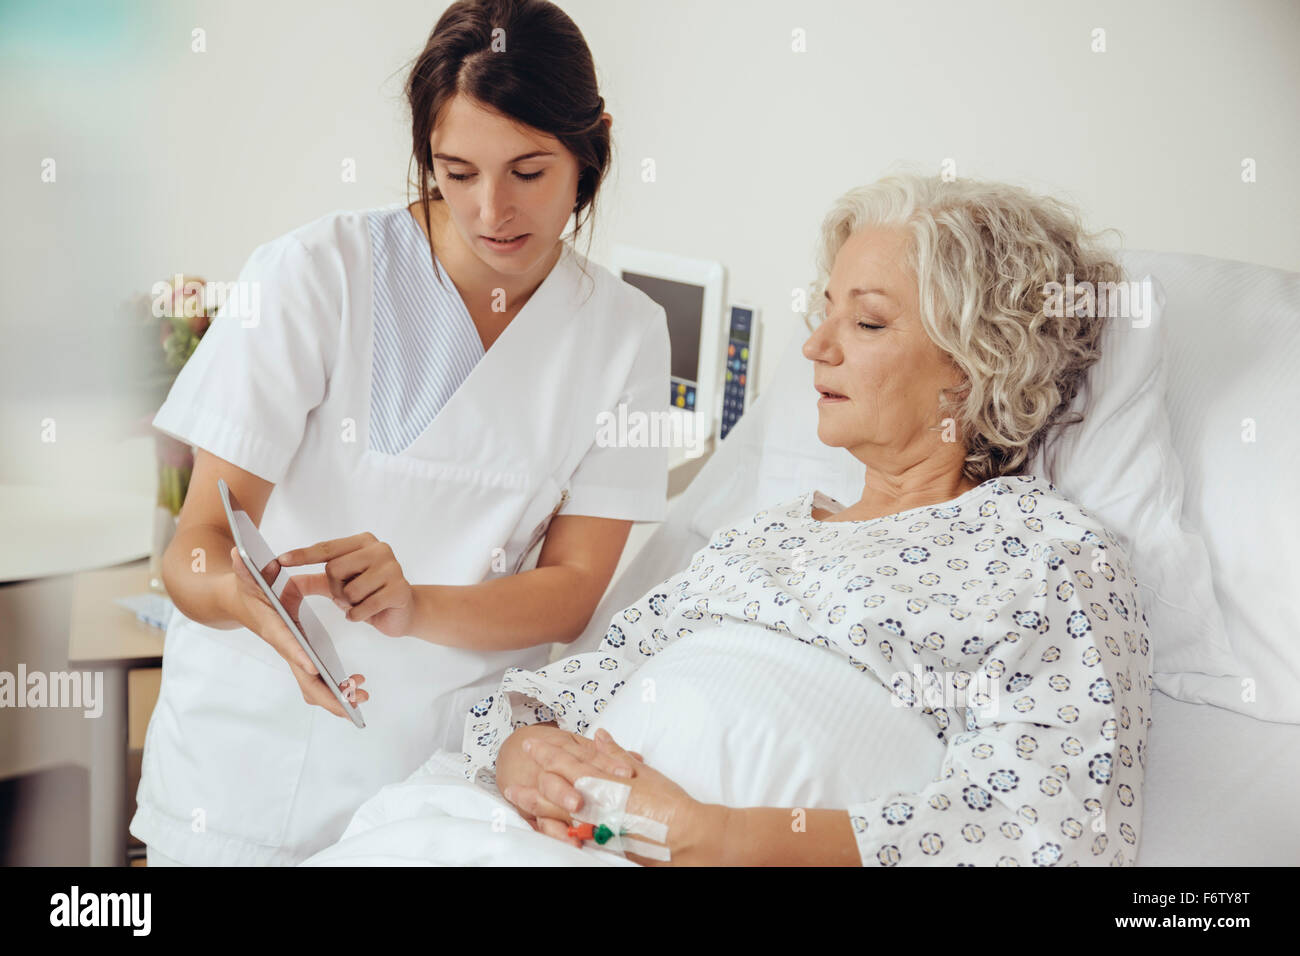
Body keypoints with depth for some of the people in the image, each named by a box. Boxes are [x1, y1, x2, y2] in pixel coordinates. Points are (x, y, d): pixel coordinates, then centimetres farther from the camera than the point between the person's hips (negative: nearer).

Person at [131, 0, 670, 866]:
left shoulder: (624, 332, -1)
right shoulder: (317, 272, -11)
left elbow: (573, 590, -5)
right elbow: (195, 546, -13)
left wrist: (414, 606, -25)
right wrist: (251, 598, -37)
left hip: (457, 759, 2)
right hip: (256, 755, -1)